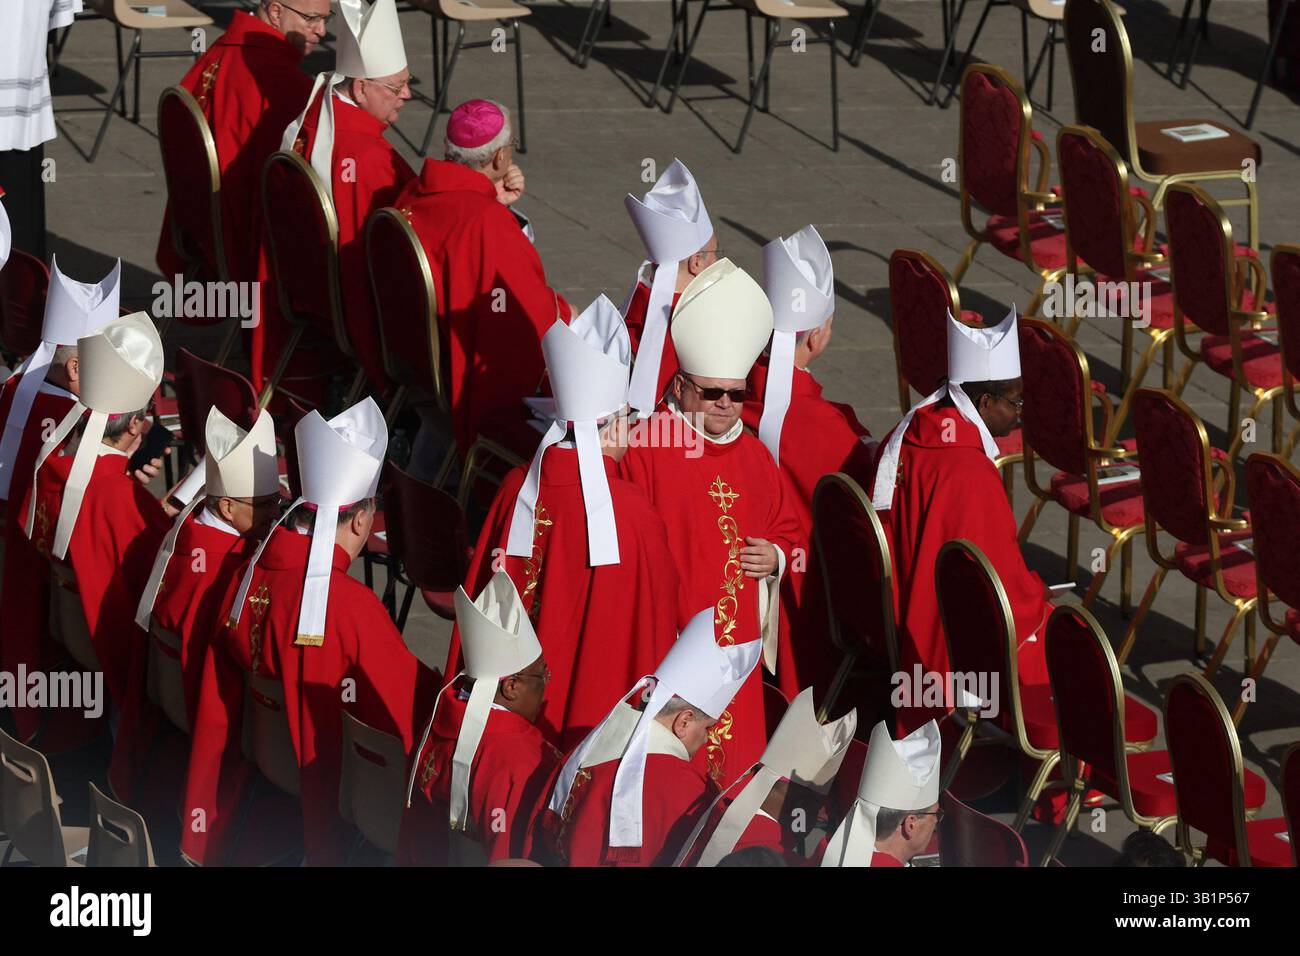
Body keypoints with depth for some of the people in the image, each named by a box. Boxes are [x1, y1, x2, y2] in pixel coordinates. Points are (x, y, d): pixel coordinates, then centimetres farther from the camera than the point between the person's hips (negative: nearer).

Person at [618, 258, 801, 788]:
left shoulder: (753, 456, 13)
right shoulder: (646, 448, -7)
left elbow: (787, 529, 24)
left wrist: (775, 556, 1)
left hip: (737, 640, 6)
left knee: (734, 760, 9)